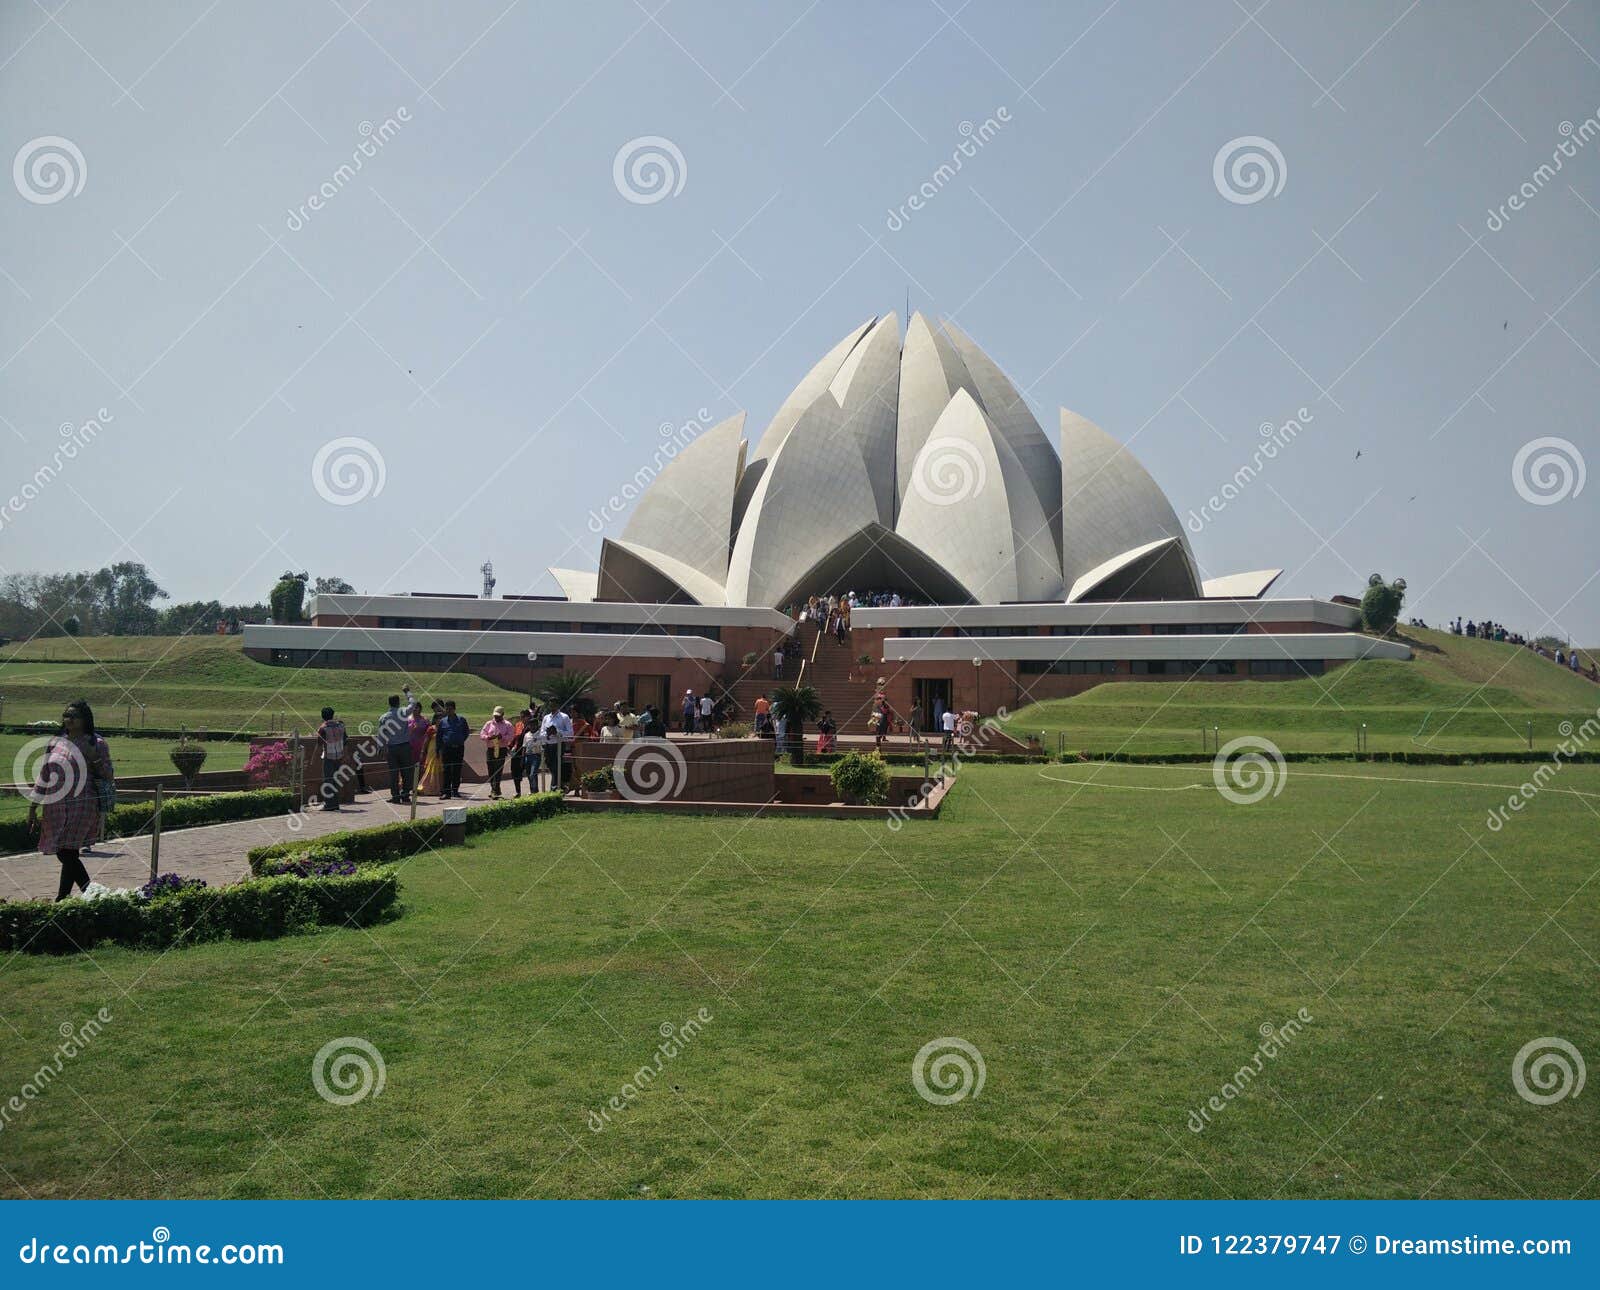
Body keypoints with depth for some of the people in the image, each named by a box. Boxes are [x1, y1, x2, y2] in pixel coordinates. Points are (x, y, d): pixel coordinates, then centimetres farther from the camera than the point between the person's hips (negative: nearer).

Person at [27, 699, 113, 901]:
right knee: (63, 854, 9)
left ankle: (61, 899, -5)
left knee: (68, 853, -12)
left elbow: (108, 777, 0)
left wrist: (94, 757, -16)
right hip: (57, 807, 5)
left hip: (82, 807, -5)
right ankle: (90, 894, 23)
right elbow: (43, 777, 15)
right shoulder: (55, 743, 12)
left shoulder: (97, 744, 0)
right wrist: (32, 809, 13)